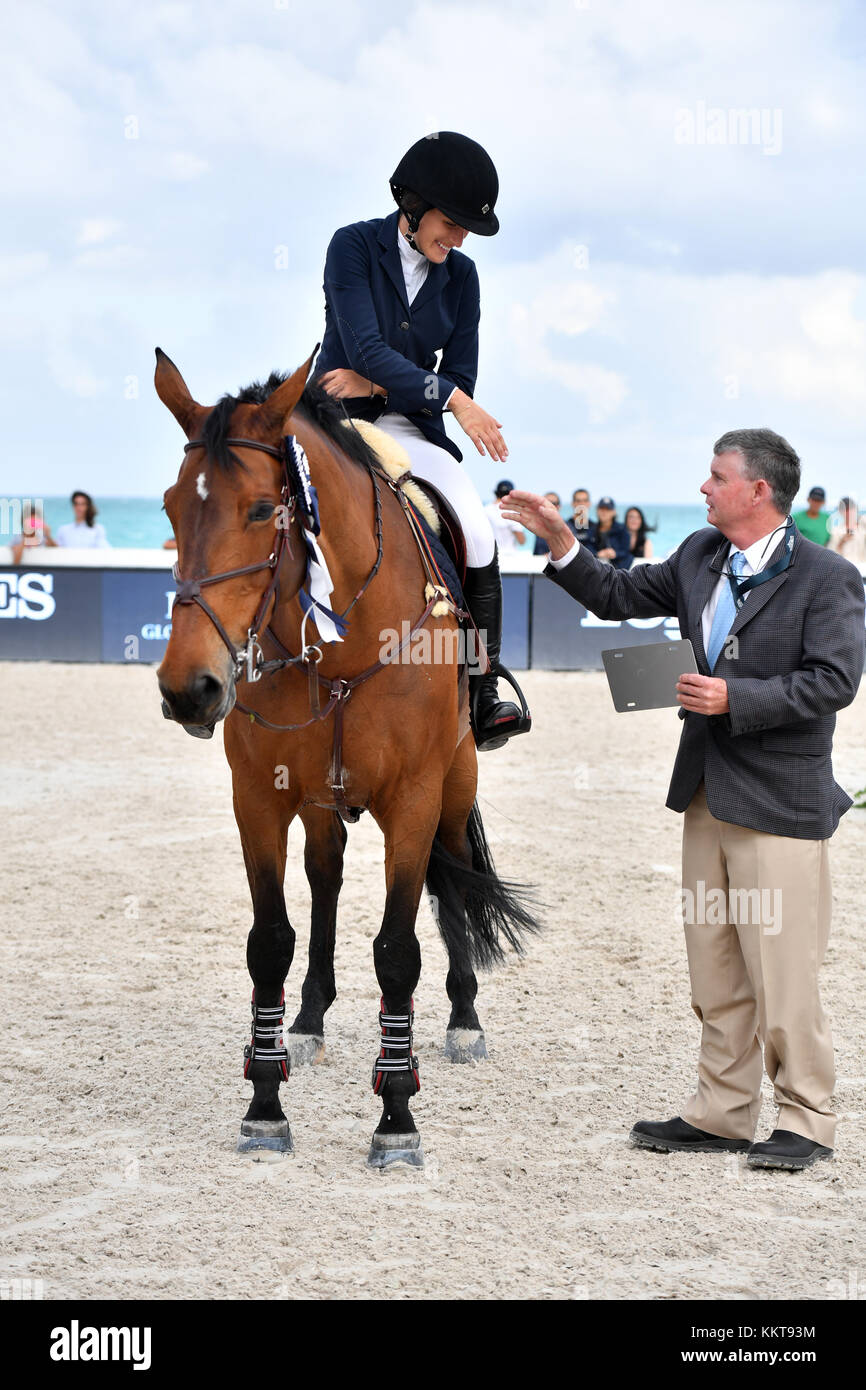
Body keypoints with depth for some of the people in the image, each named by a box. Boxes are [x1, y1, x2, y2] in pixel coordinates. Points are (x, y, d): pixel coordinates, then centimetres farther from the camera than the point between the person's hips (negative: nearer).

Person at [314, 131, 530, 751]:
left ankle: (484, 700, -12)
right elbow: (365, 347, -17)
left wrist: (373, 384, -12)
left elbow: (460, 375, 4)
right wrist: (452, 398, -25)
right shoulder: (354, 246, -6)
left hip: (413, 432, 4)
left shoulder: (461, 275, 8)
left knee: (479, 536, -18)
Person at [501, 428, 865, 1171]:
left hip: (778, 802, -7)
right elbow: (618, 596, 19)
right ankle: (722, 1110, 22)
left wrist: (736, 699, -21)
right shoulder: (700, 557, 10)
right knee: (714, 969, 13)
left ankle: (806, 1120, 8)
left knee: (782, 971, -4)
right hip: (709, 795, 7)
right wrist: (559, 541, 8)